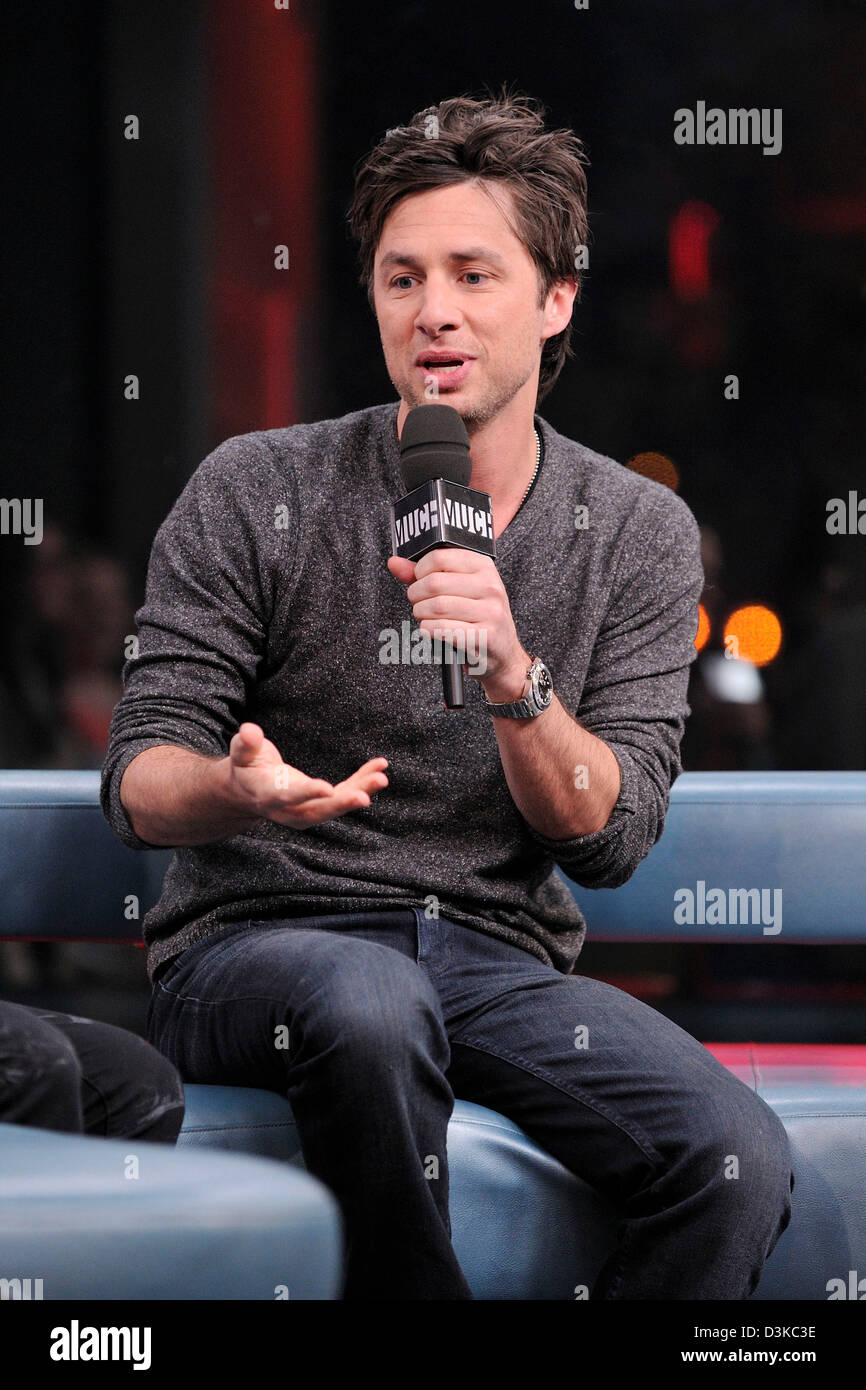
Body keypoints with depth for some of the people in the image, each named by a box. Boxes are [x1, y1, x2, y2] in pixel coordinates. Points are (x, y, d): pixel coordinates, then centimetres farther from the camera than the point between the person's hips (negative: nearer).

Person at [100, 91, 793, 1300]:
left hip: (505, 962, 2)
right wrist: (237, 789, -26)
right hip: (255, 945, -2)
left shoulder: (640, 535, 7)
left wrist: (513, 678, -19)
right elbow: (138, 782, -2)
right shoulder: (257, 496, 1)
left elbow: (609, 841, 0)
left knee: (737, 1160, -25)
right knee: (370, 1002, -39)